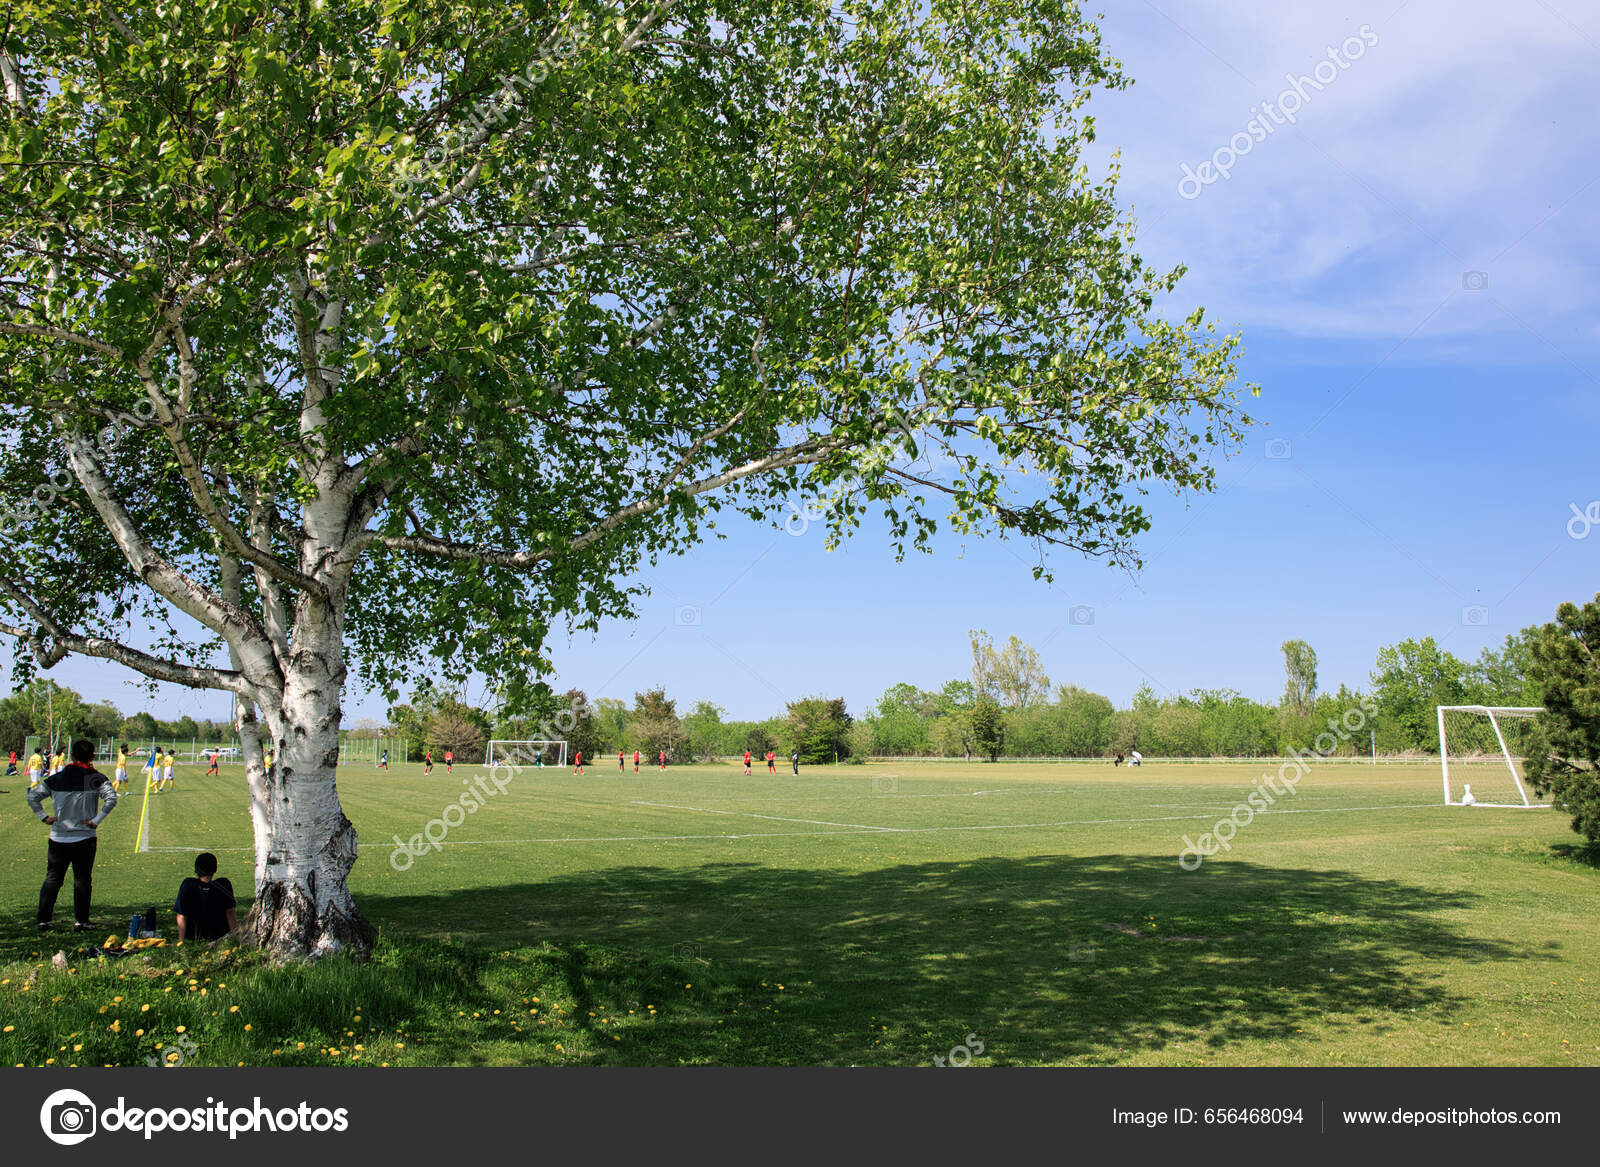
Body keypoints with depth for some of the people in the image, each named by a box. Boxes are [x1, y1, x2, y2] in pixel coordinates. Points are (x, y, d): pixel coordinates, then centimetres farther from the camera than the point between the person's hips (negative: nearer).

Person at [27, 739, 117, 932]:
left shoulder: (57, 778, 3)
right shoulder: (96, 778, -7)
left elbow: (32, 796, 4)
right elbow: (111, 798, -21)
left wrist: (43, 817, 6)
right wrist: (97, 820, -13)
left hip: (58, 837, 3)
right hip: (84, 838, -3)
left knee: (52, 879, 14)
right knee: (83, 880, 5)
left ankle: (44, 919, 14)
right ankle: (81, 921, 6)